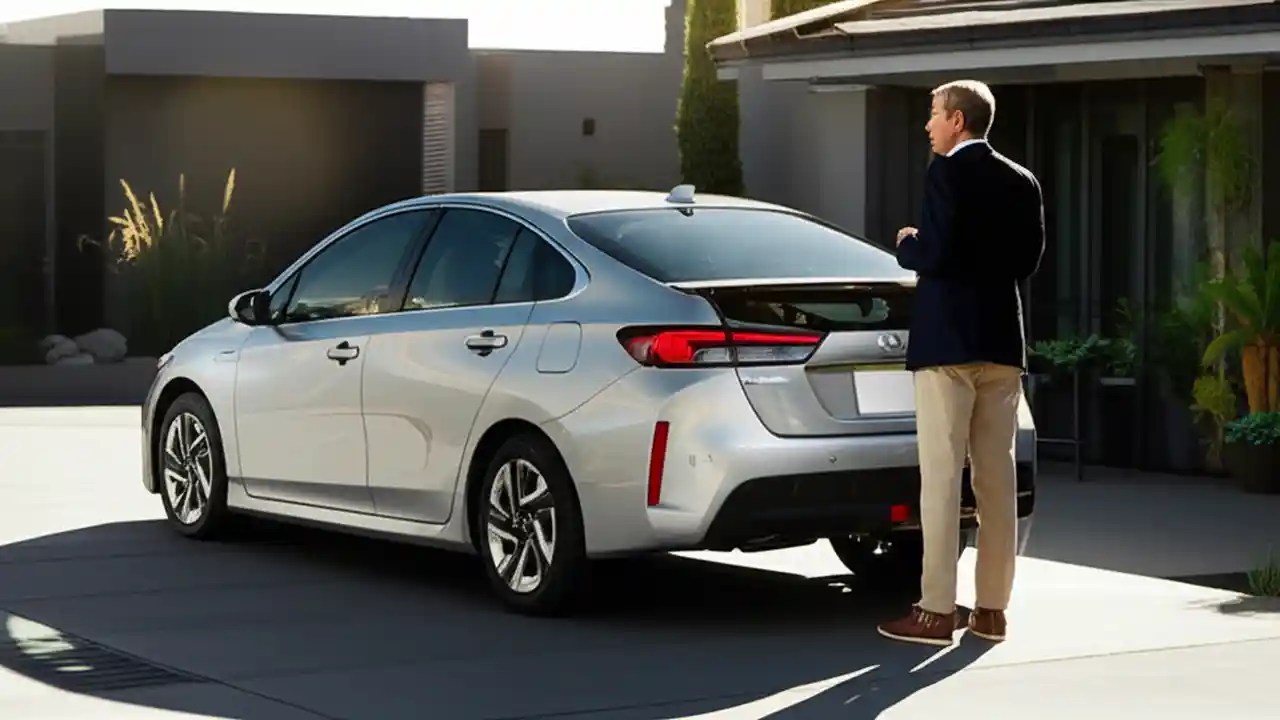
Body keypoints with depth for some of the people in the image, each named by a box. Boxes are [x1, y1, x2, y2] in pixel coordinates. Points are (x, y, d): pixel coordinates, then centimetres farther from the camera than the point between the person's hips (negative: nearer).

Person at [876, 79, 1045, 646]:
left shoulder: (948, 172, -10)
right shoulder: (1021, 181, 10)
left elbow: (934, 254, -18)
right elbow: (1027, 260, 11)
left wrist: (906, 246, 2)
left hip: (947, 341, -7)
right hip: (1002, 343, 7)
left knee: (941, 477, -6)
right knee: (996, 476, 9)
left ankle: (938, 611, -7)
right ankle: (991, 608, 12)